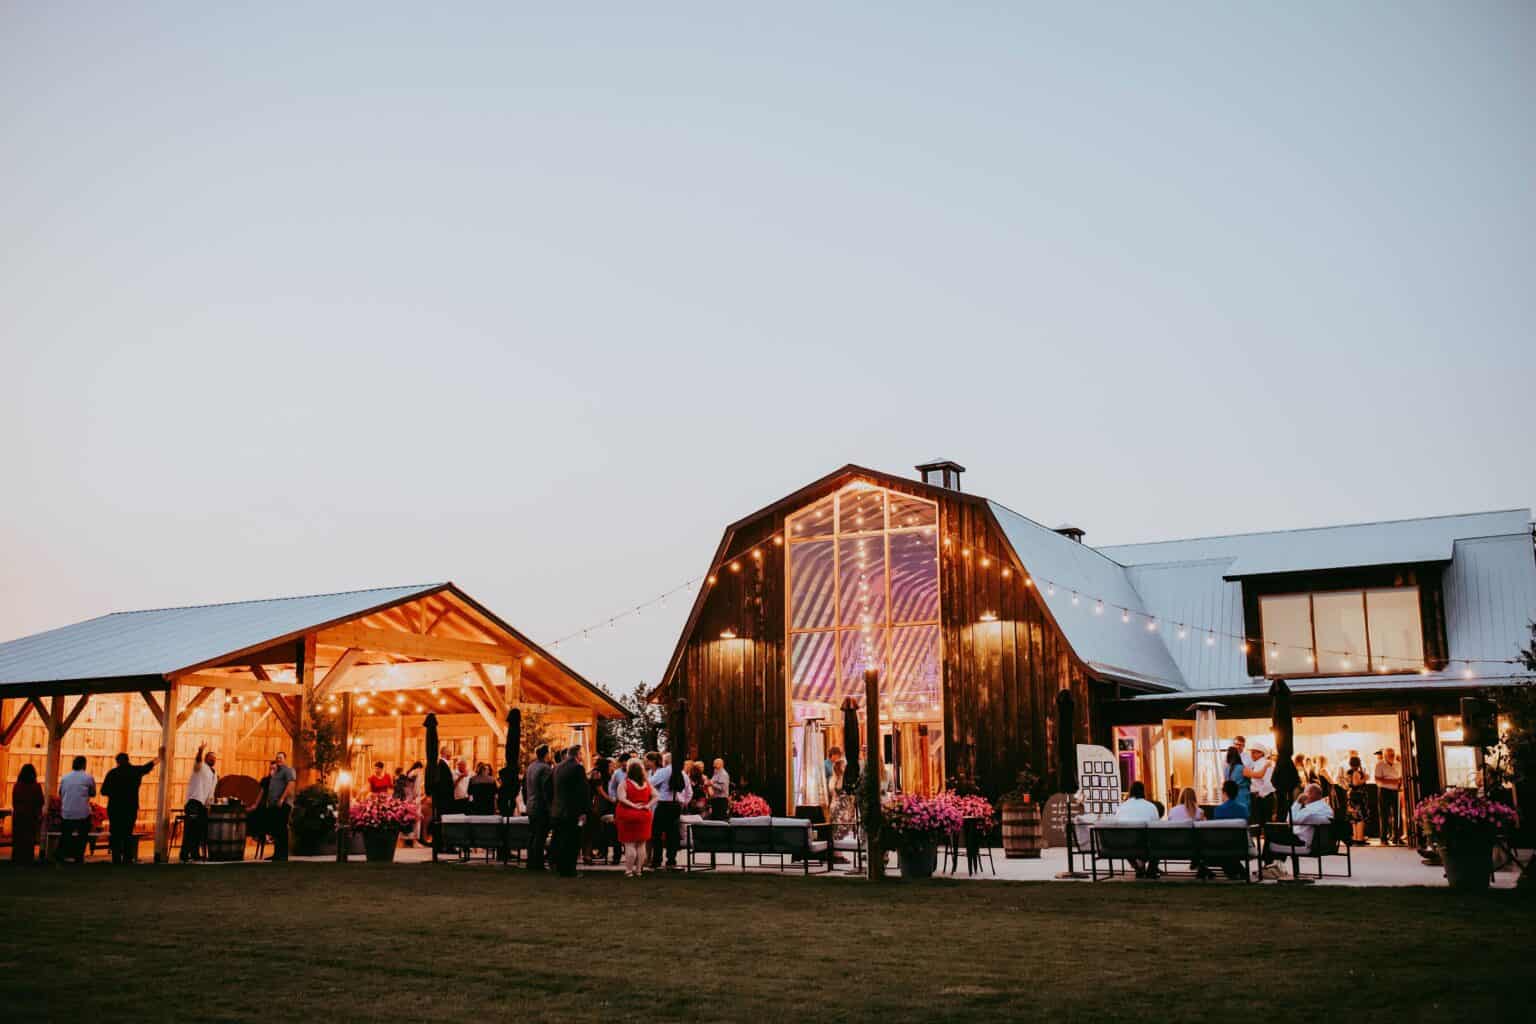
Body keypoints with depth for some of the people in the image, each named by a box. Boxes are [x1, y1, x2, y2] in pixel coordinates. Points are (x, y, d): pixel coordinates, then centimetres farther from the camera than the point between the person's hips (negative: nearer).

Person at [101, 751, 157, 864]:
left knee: (116, 836, 2)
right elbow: (148, 766, 24)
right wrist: (156, 759, 44)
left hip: (115, 809, -2)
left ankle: (117, 861, -4)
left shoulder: (112, 773, -3)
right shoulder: (136, 770, 4)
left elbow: (103, 791, -3)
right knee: (128, 836, 10)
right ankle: (128, 860, 5)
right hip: (131, 808, 2)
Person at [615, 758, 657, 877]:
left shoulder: (625, 783, -9)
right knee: (641, 845, 10)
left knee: (629, 845, 0)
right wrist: (648, 805, -7)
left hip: (628, 816, -4)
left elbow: (622, 798, -20)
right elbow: (655, 796, 0)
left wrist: (633, 805, -15)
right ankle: (639, 870, 13)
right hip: (644, 816, 4)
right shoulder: (647, 783, 4)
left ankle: (629, 870, 1)